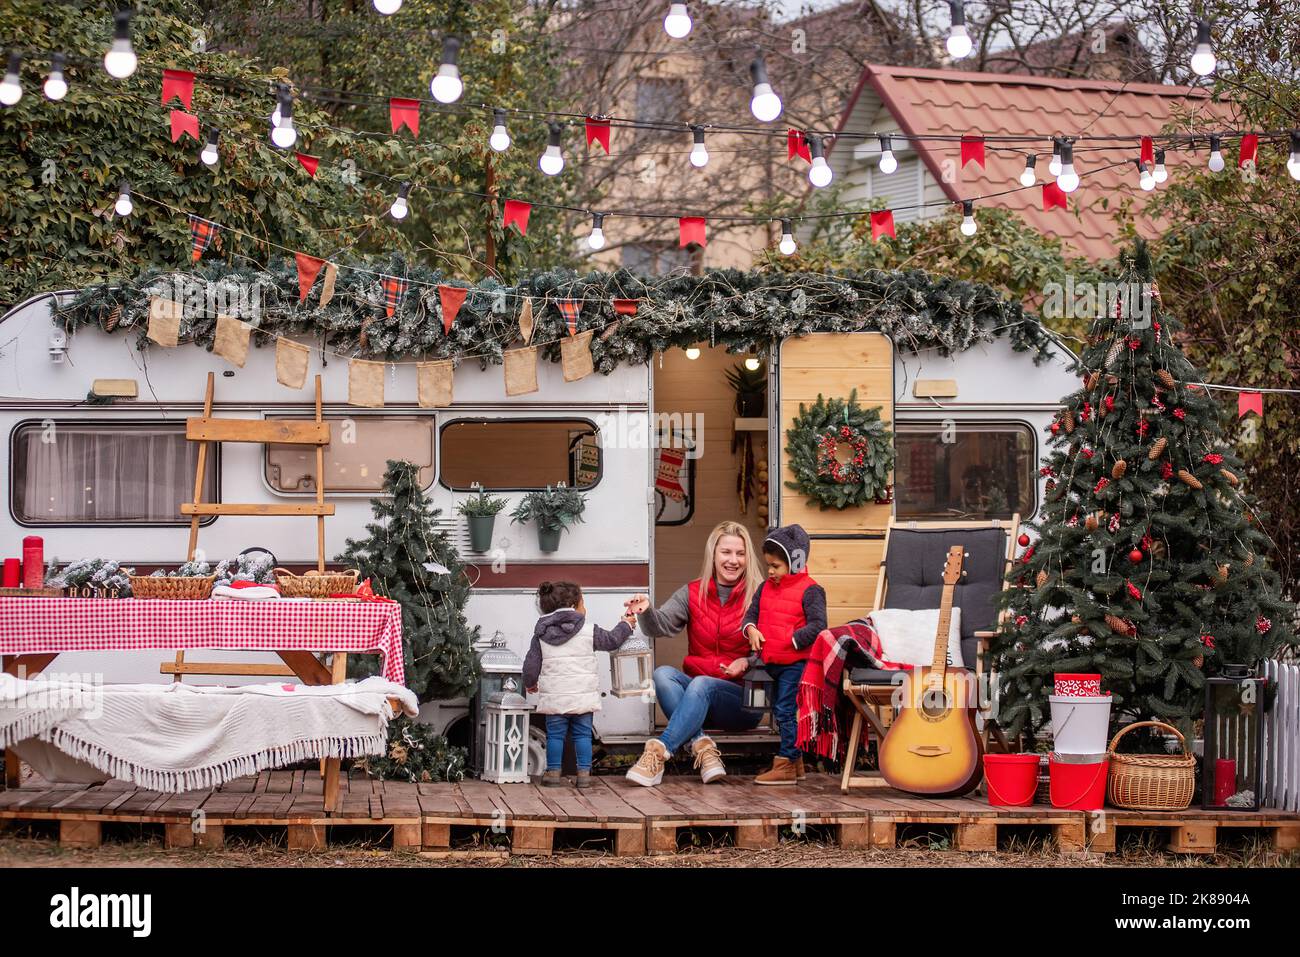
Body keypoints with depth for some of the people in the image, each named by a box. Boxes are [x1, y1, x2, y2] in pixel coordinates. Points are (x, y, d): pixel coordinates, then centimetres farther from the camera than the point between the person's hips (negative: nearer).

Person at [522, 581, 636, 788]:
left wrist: (530, 682, 23)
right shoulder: (588, 631, -5)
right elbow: (611, 640, 7)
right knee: (582, 733, 7)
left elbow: (531, 663, 5)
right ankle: (584, 773, 6)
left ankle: (553, 772, 9)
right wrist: (626, 625, 25)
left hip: (554, 697, 1)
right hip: (582, 695, -1)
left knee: (555, 734, 9)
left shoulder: (541, 635, 2)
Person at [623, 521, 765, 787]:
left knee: (701, 685, -33)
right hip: (696, 697, 4)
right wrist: (646, 612, -29)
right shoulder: (692, 593, 7)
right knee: (663, 673, -24)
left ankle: (659, 751, -37)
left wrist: (748, 662, -22)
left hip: (744, 699, -4)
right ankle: (702, 746, -36)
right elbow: (662, 624, -8)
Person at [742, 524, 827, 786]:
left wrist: (792, 640, -21)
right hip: (772, 663, 9)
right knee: (779, 711, 15)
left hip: (795, 663, -8)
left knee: (786, 711, -9)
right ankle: (796, 763, 26)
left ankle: (785, 766, -5)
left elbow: (818, 625, -17)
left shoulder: (809, 590, -11)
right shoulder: (766, 588, 12)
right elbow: (751, 613, 18)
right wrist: (751, 629, -4)